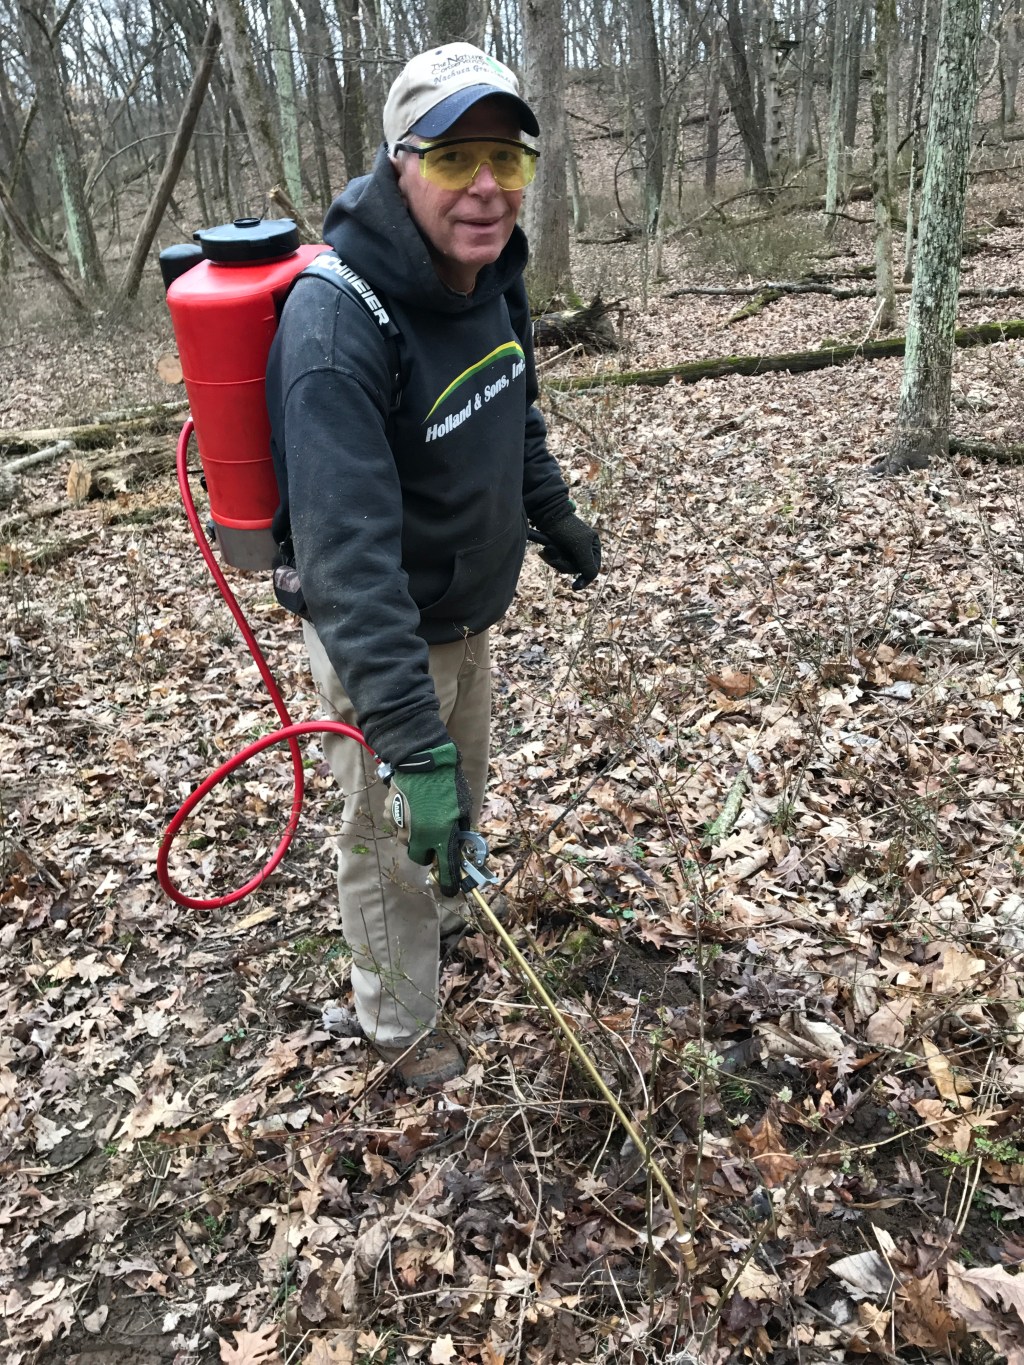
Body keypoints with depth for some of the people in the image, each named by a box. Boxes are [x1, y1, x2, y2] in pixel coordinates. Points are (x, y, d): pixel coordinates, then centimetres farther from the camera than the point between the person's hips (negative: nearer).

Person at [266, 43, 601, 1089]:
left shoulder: (490, 274, -6)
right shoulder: (334, 324, -32)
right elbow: (350, 558, -39)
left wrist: (554, 517, 26)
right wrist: (410, 742, -42)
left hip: (469, 614, 8)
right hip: (378, 637, -7)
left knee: (460, 796, 29)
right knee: (393, 837, 12)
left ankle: (441, 916, 60)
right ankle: (399, 1024, 39)